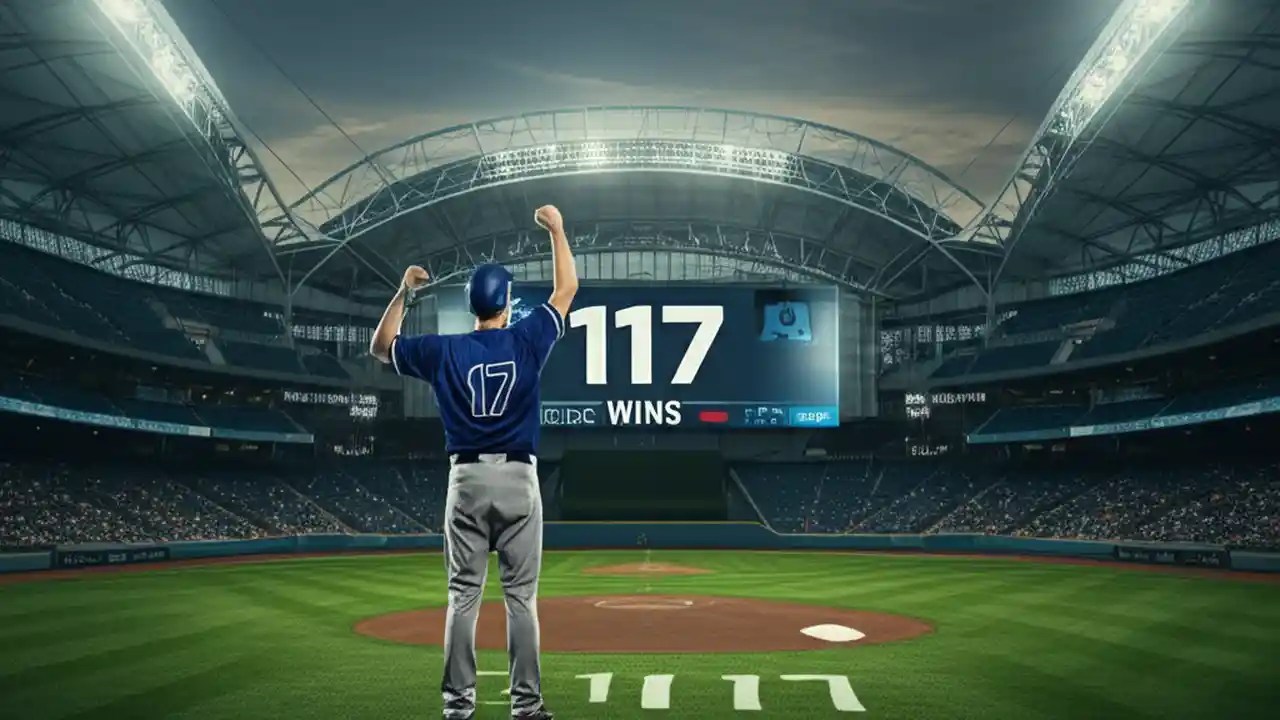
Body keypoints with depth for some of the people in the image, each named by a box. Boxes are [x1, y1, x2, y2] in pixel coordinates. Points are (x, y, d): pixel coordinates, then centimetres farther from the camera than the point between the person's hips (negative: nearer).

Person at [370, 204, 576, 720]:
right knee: (521, 596, 3)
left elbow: (380, 347, 14)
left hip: (466, 480, 1)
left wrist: (404, 293, 17)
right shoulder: (526, 341, -3)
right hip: (518, 479, -1)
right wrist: (556, 229, 17)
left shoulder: (443, 351, 0)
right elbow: (567, 289, 8)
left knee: (463, 595, 6)